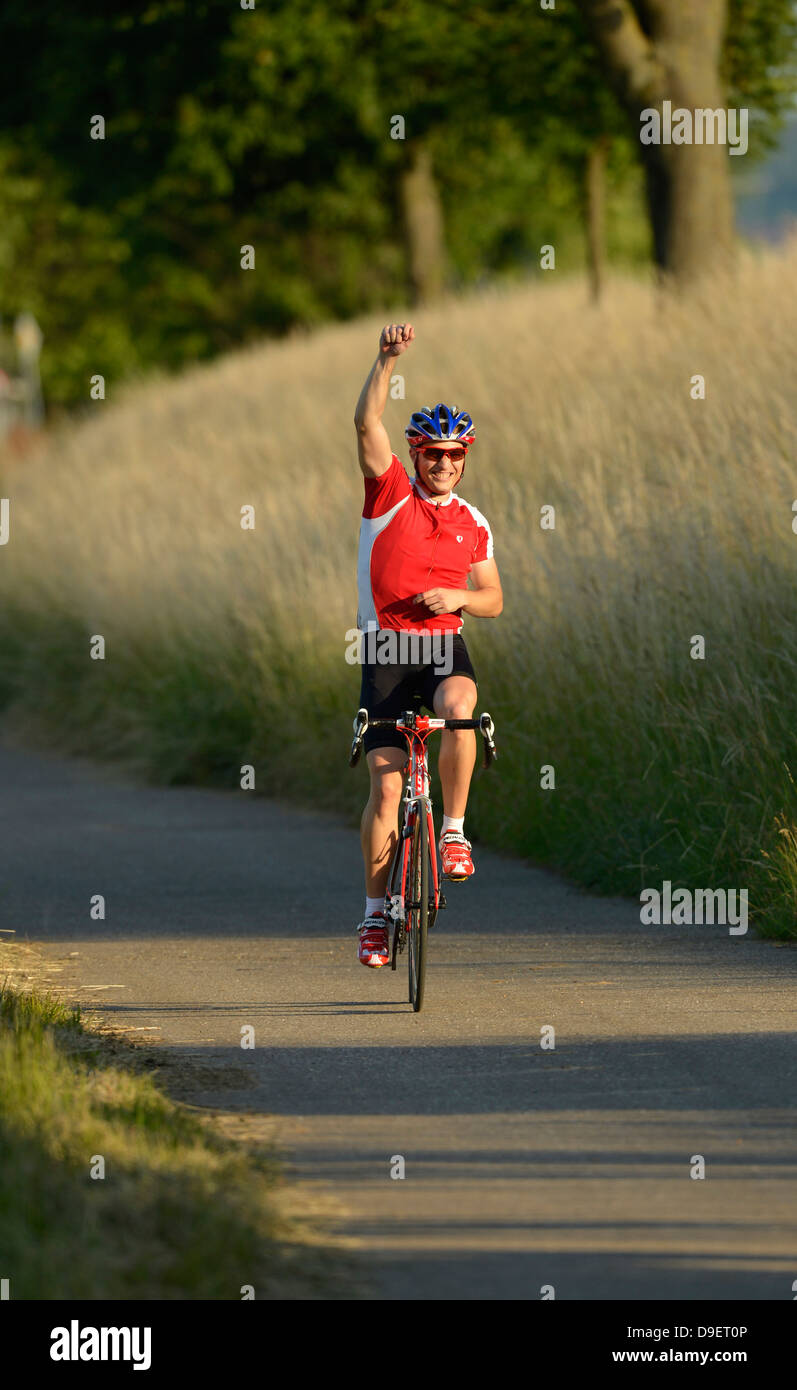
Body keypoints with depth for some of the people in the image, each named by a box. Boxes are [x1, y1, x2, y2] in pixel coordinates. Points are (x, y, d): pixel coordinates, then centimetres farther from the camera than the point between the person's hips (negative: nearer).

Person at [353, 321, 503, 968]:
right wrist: (387, 361, -24)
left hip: (445, 646, 2)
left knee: (459, 709, -35)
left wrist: (458, 597, -6)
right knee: (386, 783, -8)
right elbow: (367, 423, -13)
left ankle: (455, 830, -18)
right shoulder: (390, 494, 1)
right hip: (387, 647, -2)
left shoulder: (473, 525, 10)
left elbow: (493, 599, 15)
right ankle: (375, 913, 4)